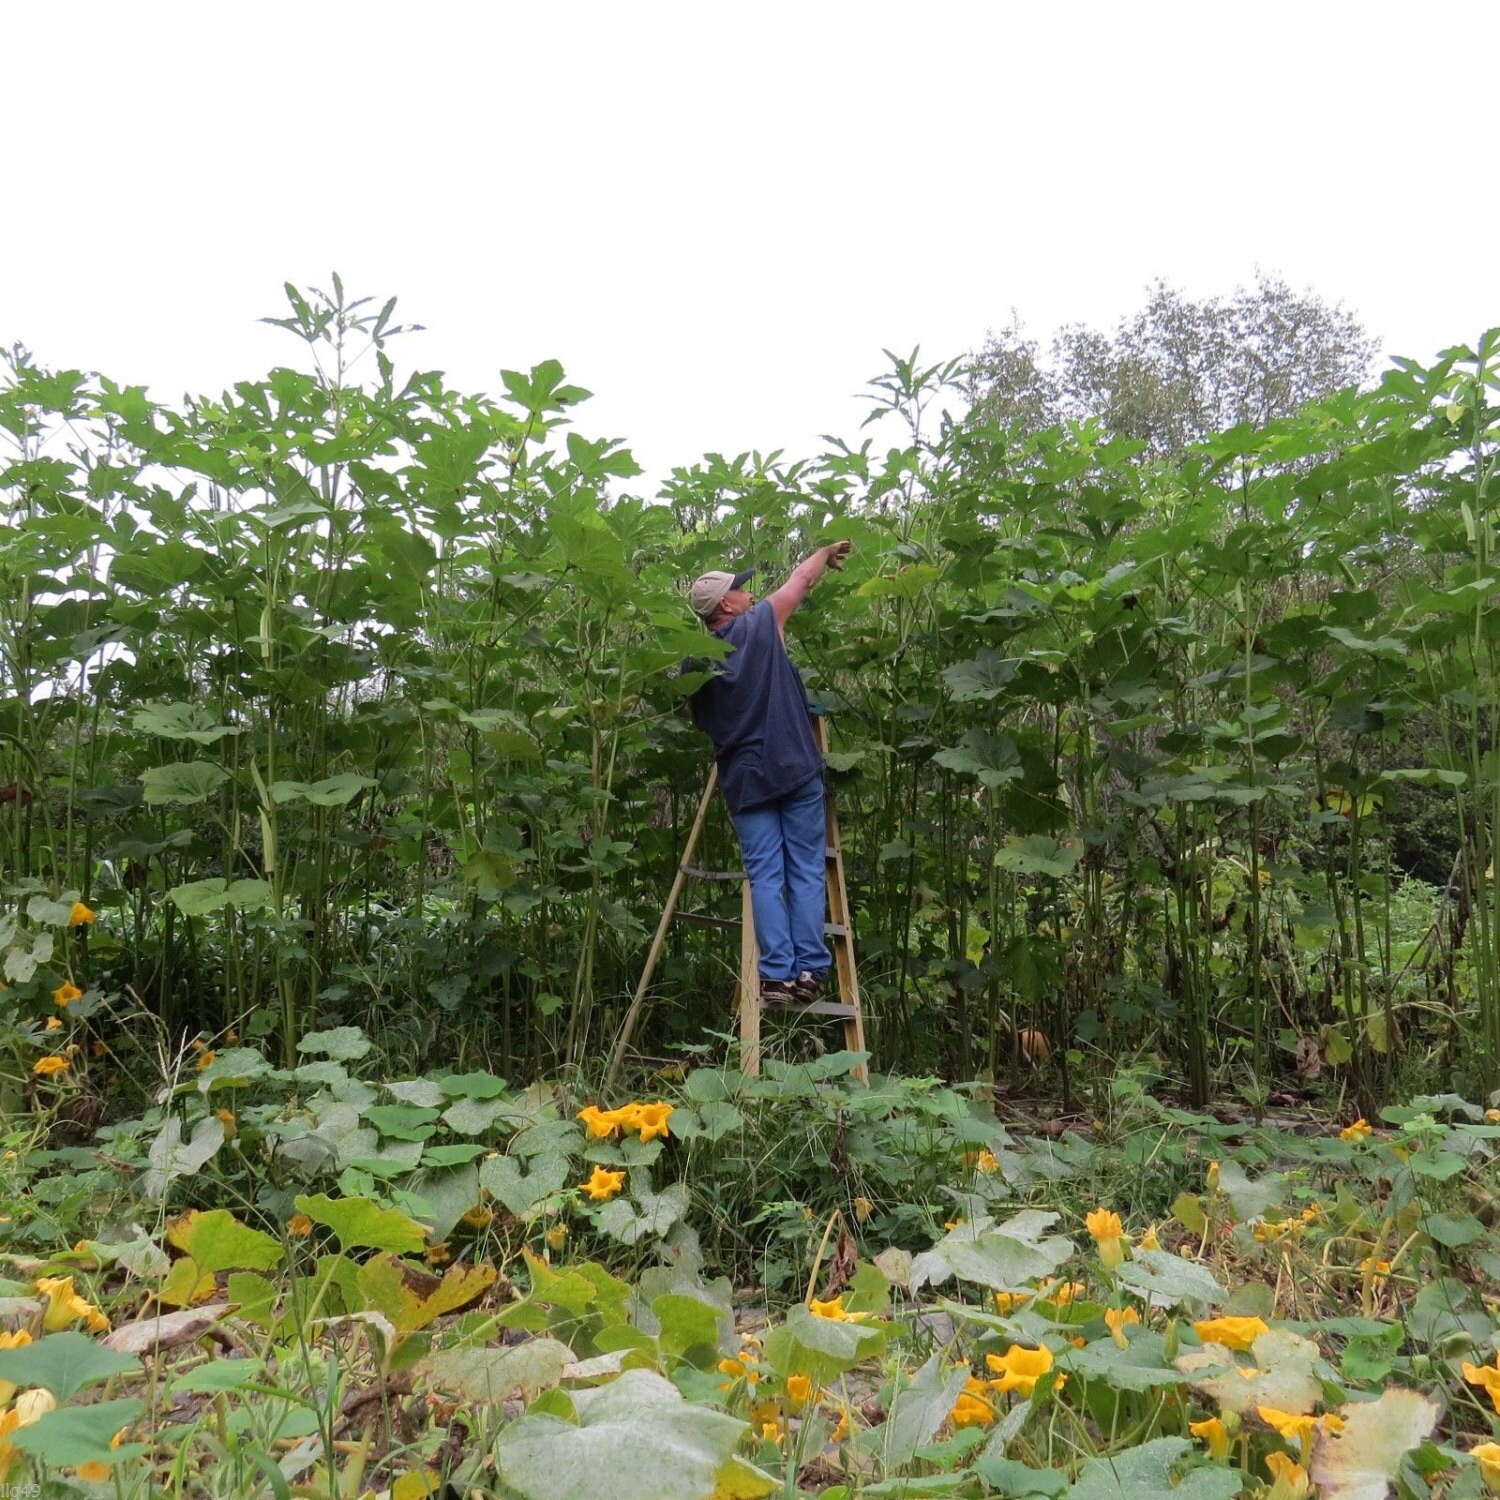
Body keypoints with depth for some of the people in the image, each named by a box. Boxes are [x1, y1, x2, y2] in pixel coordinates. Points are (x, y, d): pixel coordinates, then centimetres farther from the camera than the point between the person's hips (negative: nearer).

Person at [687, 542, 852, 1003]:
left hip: (745, 778, 2)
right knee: (807, 872, 4)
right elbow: (801, 578, 12)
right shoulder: (761, 624, -3)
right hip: (797, 769, -2)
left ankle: (777, 975, 0)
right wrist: (826, 552, 30)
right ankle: (808, 970, 4)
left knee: (765, 877, 4)